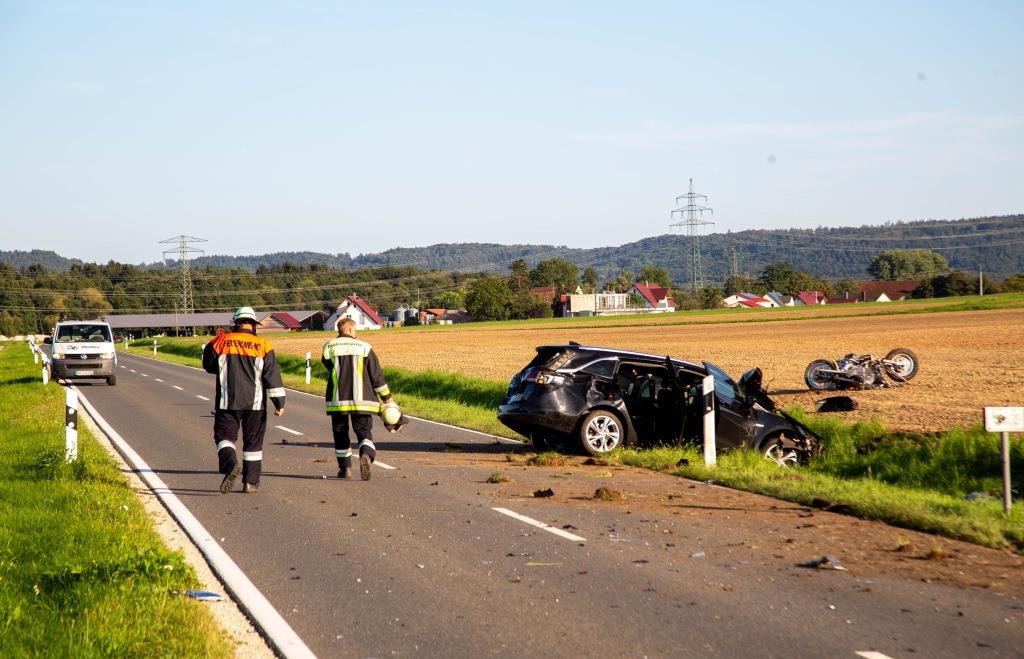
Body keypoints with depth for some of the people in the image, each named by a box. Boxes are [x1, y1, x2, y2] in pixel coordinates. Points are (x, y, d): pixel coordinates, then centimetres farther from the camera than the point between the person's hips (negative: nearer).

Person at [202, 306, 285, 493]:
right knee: (253, 441, 11)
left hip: (227, 401, -1)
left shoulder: (222, 341, -1)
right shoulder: (263, 345, -3)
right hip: (254, 402, 1)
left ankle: (230, 463, -21)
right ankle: (251, 482, 12)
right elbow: (272, 376, -5)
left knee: (224, 435, 7)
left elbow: (209, 365, 13)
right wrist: (279, 402, -3)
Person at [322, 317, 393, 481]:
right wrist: (387, 398, 8)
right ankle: (366, 455, -29)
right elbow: (377, 376, 1)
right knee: (364, 432, 0)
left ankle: (345, 468, 20)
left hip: (337, 400, 1)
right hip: (362, 400, -1)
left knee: (340, 435, 16)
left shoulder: (329, 348, 1)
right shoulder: (364, 348, 0)